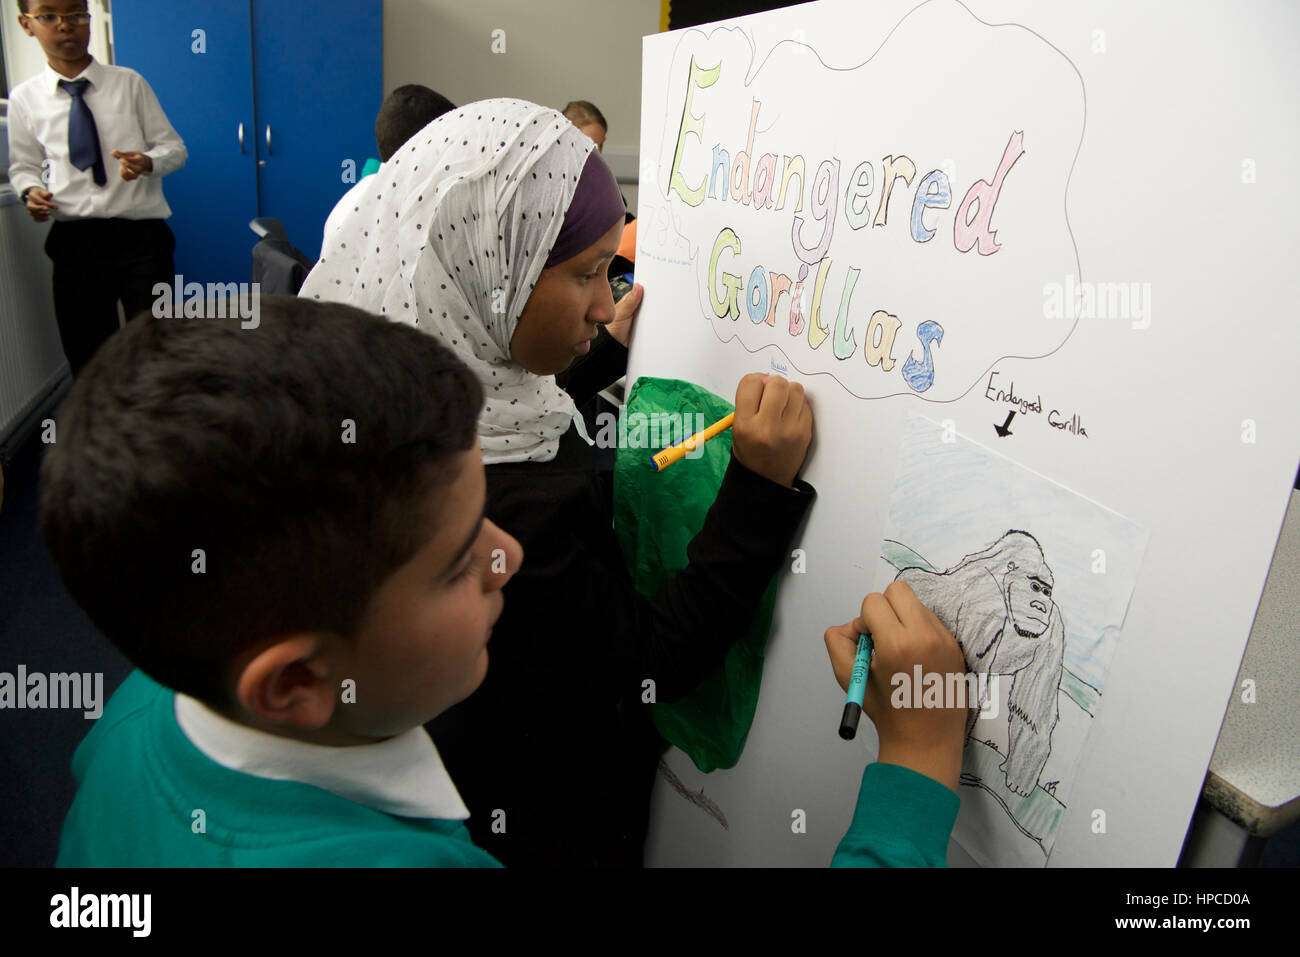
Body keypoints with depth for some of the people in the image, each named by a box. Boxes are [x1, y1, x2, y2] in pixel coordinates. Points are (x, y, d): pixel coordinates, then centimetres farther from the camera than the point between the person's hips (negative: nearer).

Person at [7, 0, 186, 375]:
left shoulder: (128, 83, 4)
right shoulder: (24, 99, 6)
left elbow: (175, 148, 4)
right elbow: (24, 165, 15)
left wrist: (147, 162, -17)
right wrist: (32, 190, -7)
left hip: (140, 235, -2)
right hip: (74, 242, 2)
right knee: (86, 354, 9)